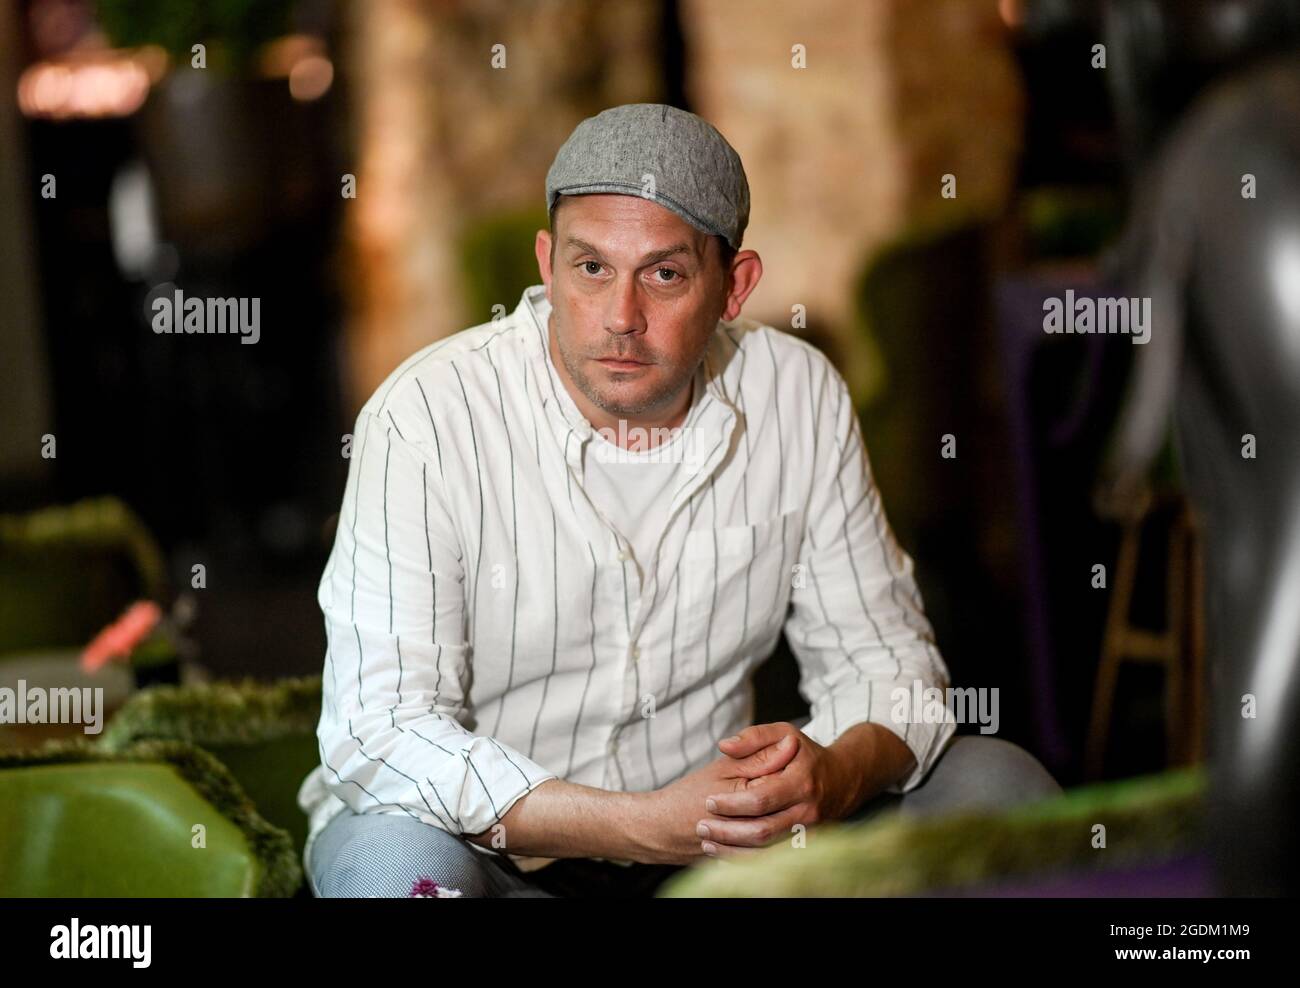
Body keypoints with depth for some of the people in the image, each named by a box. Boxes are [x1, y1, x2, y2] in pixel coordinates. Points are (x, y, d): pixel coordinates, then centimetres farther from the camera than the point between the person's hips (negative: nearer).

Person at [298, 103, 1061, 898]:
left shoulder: (801, 398, -6)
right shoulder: (427, 419, -19)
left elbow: (884, 655, 2)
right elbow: (380, 739, -24)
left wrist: (834, 776, -24)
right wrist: (648, 825, -34)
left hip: (714, 827, 4)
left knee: (997, 786, -9)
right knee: (392, 860, -38)